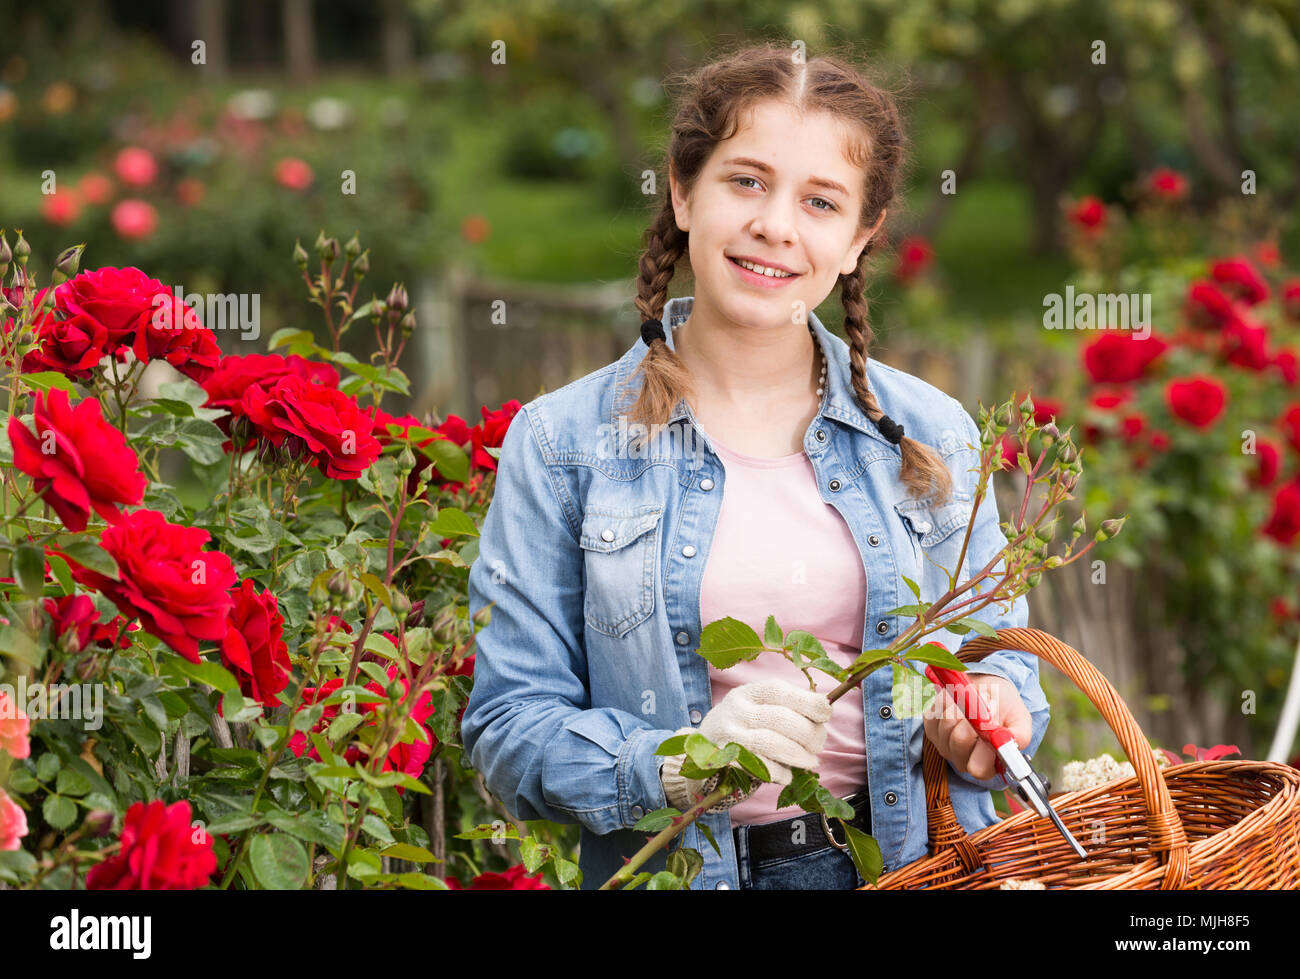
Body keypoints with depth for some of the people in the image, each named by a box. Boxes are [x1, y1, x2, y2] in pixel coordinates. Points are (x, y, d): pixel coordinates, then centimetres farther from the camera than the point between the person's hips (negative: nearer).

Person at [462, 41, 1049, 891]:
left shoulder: (931, 436, 8)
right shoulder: (562, 445, 0)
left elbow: (1000, 655, 15)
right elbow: (508, 726, -4)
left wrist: (989, 709, -7)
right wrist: (677, 763, -19)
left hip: (917, 859, 2)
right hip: (680, 867, -2)